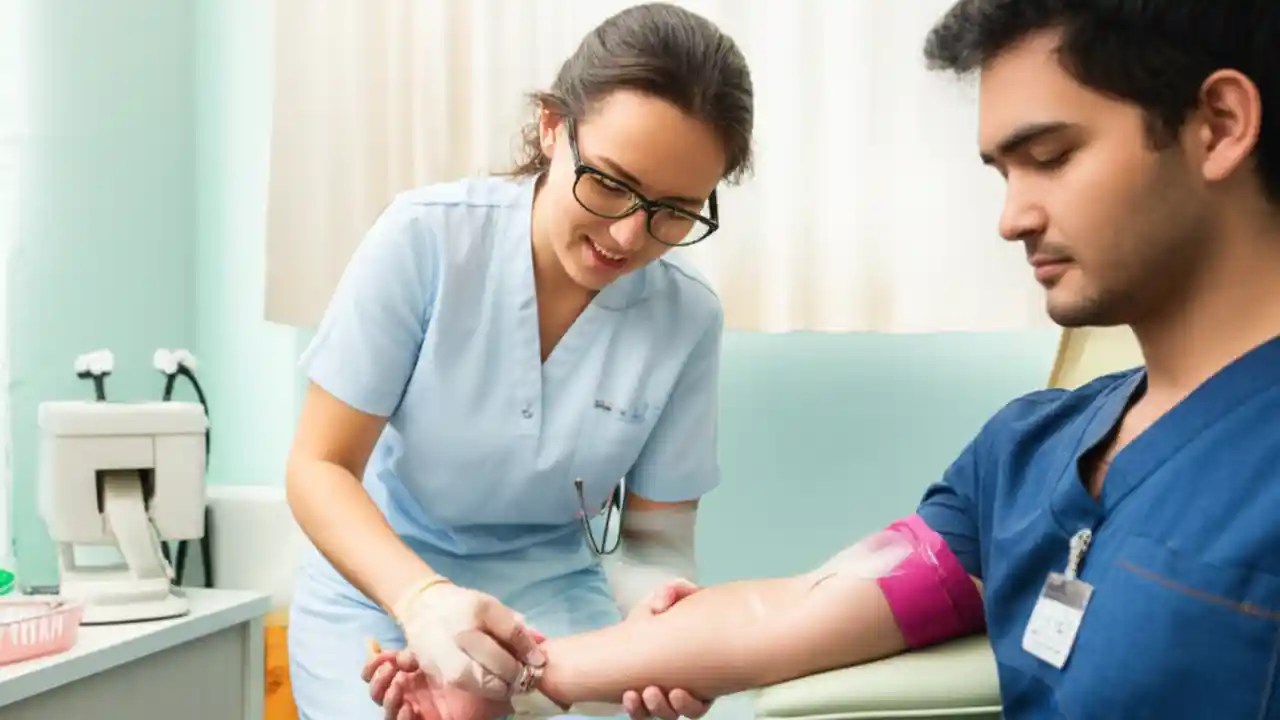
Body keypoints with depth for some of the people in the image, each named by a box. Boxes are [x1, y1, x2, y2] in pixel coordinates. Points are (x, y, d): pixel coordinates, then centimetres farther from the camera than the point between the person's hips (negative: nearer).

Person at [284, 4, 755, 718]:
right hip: (379, 598, 0)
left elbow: (656, 537, -6)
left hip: (554, 607, 1)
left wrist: (659, 620, -31)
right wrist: (422, 597, -34)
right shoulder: (426, 237, -19)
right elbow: (321, 468, -15)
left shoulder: (688, 320, -14)